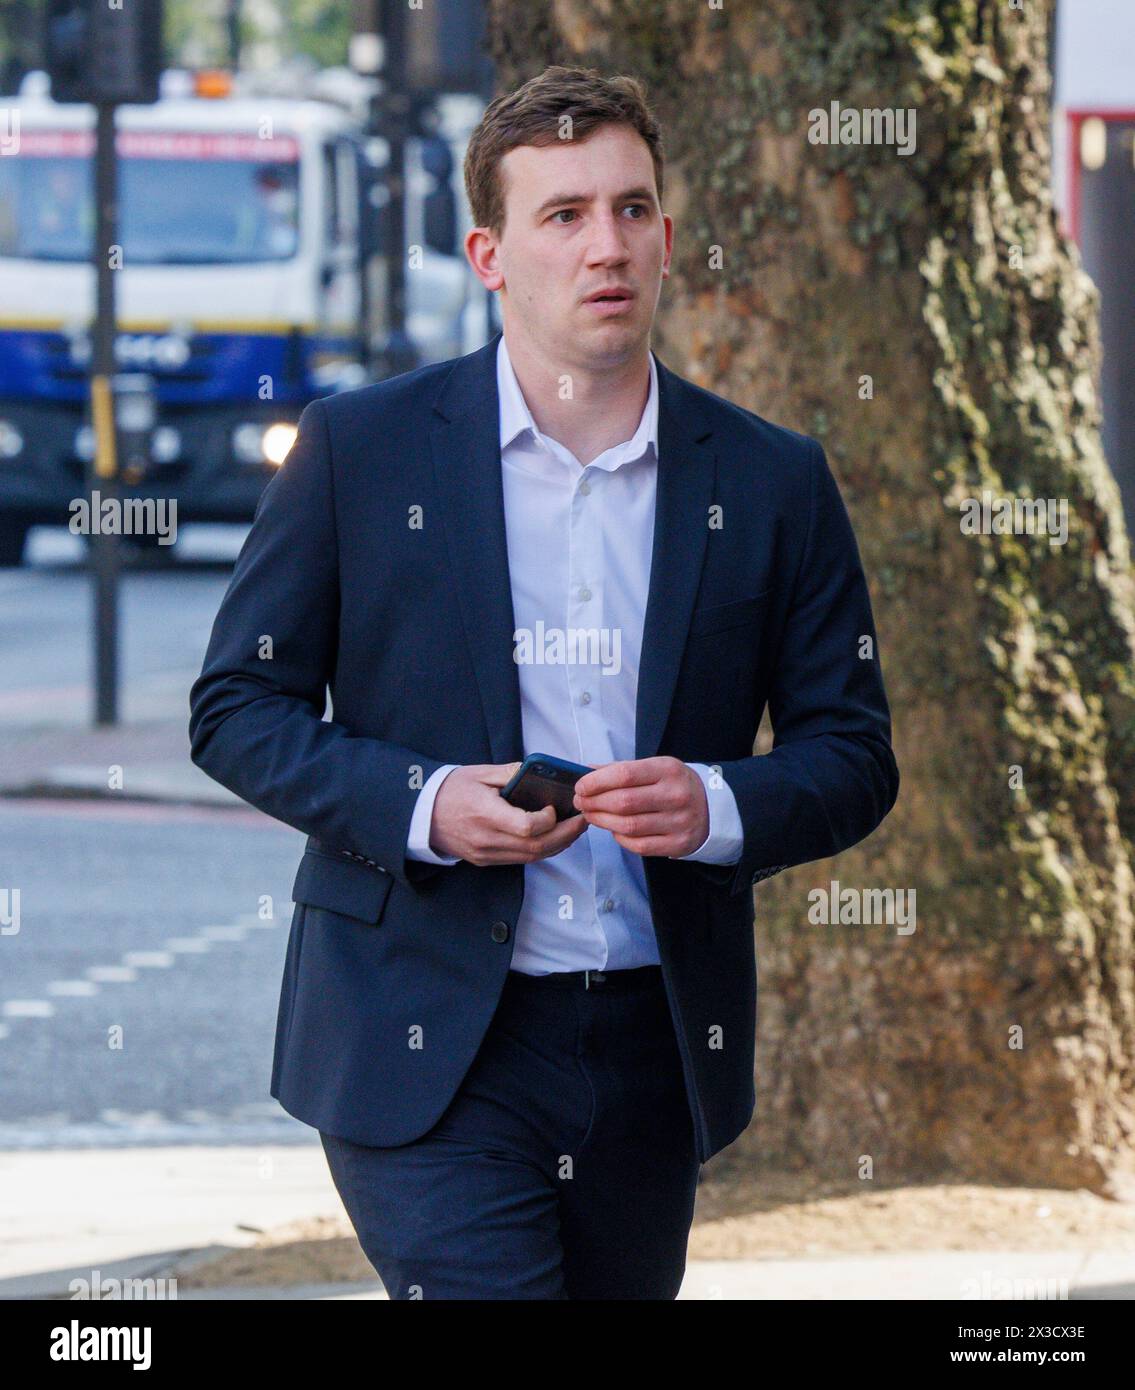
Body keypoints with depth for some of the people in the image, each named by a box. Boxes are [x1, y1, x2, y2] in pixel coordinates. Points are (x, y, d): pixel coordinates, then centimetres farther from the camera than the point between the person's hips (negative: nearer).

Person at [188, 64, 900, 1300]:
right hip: (426, 1051, -3)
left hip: (656, 1054, 3)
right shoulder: (362, 449, 0)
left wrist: (717, 807, -14)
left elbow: (853, 754, 9)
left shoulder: (772, 483, 6)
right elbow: (236, 708, 3)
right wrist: (423, 805, -15)